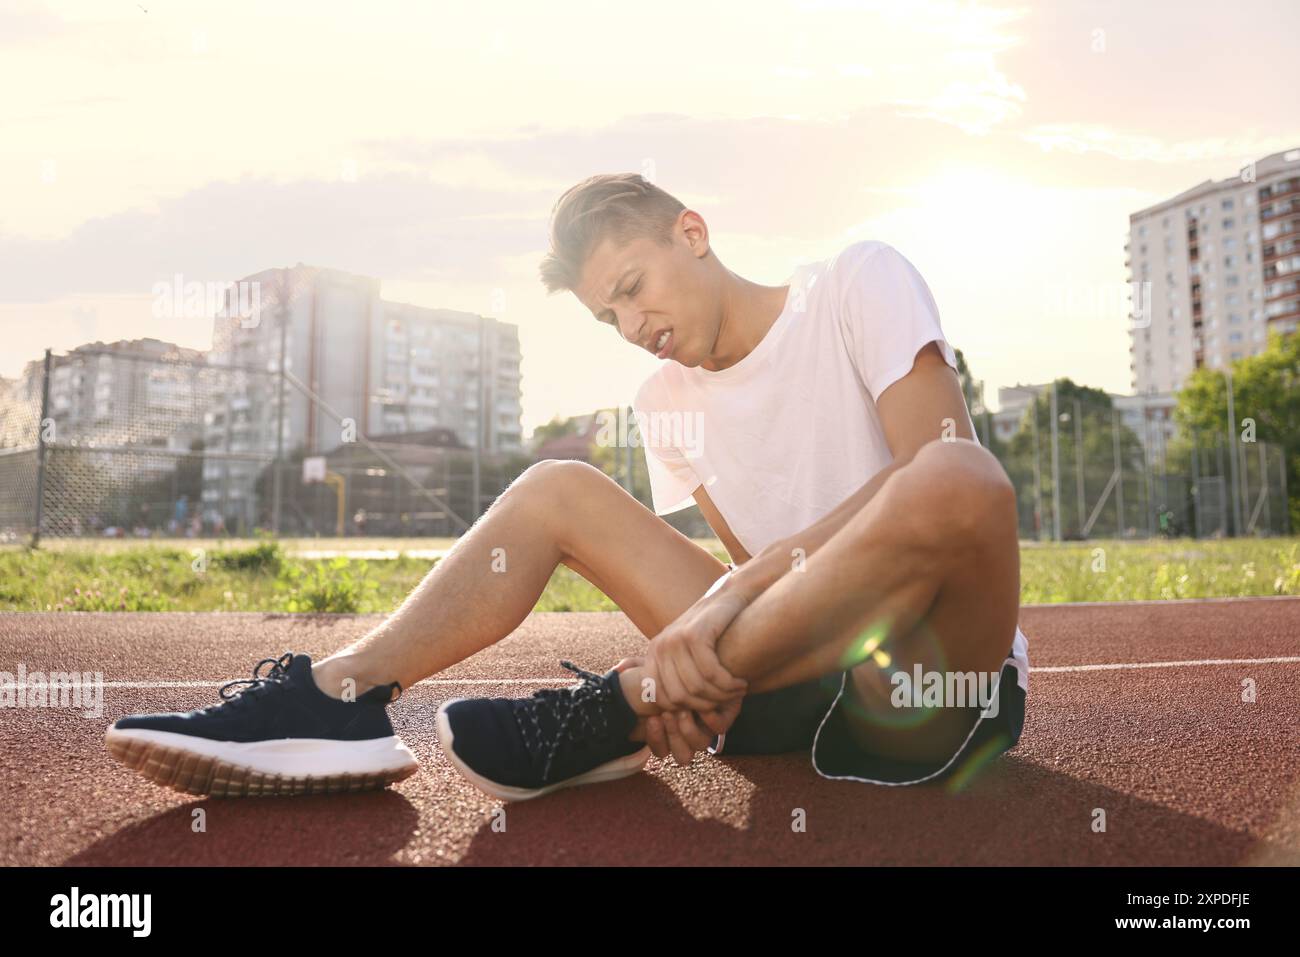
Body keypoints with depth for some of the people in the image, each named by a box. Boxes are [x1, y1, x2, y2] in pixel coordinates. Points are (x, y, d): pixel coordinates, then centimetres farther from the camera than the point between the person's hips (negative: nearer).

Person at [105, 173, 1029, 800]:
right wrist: (709, 659, -19)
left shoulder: (859, 281, -4)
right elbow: (767, 572, 4)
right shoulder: (667, 403, 11)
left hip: (934, 681, -4)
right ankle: (336, 698, -18)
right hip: (800, 676, 4)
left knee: (958, 481, -38)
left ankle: (619, 708, -29)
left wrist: (744, 585, -27)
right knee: (558, 490, -1)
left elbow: (945, 472, -18)